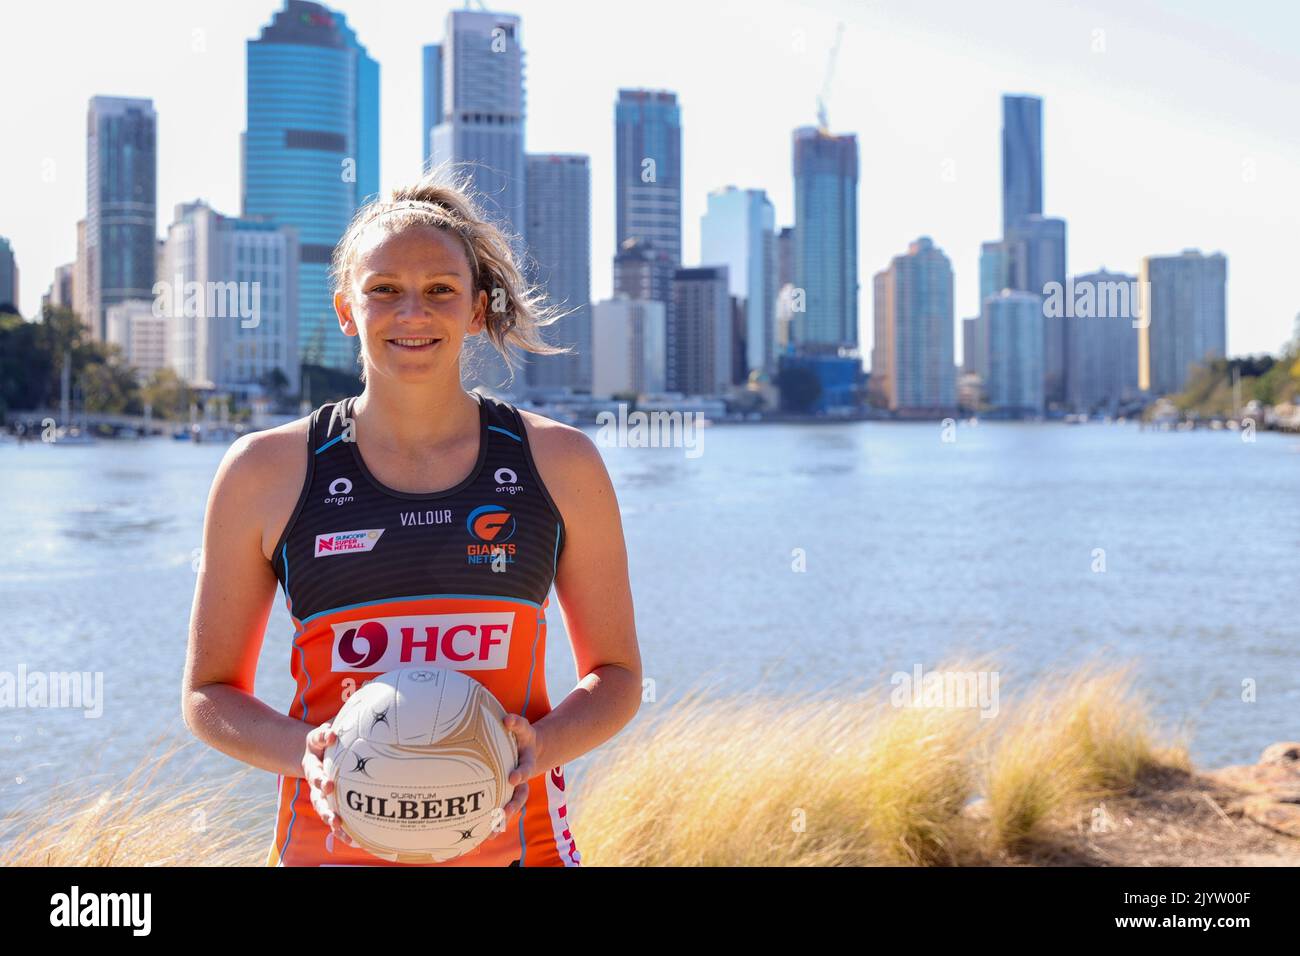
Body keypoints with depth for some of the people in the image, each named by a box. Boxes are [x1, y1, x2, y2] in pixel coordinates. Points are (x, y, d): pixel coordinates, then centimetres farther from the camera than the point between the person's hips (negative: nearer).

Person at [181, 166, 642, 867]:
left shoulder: (559, 463, 2)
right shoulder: (265, 472, 0)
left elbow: (617, 675, 7)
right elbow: (209, 693, 5)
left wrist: (539, 746, -12)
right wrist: (304, 752, -13)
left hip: (513, 838, 1)